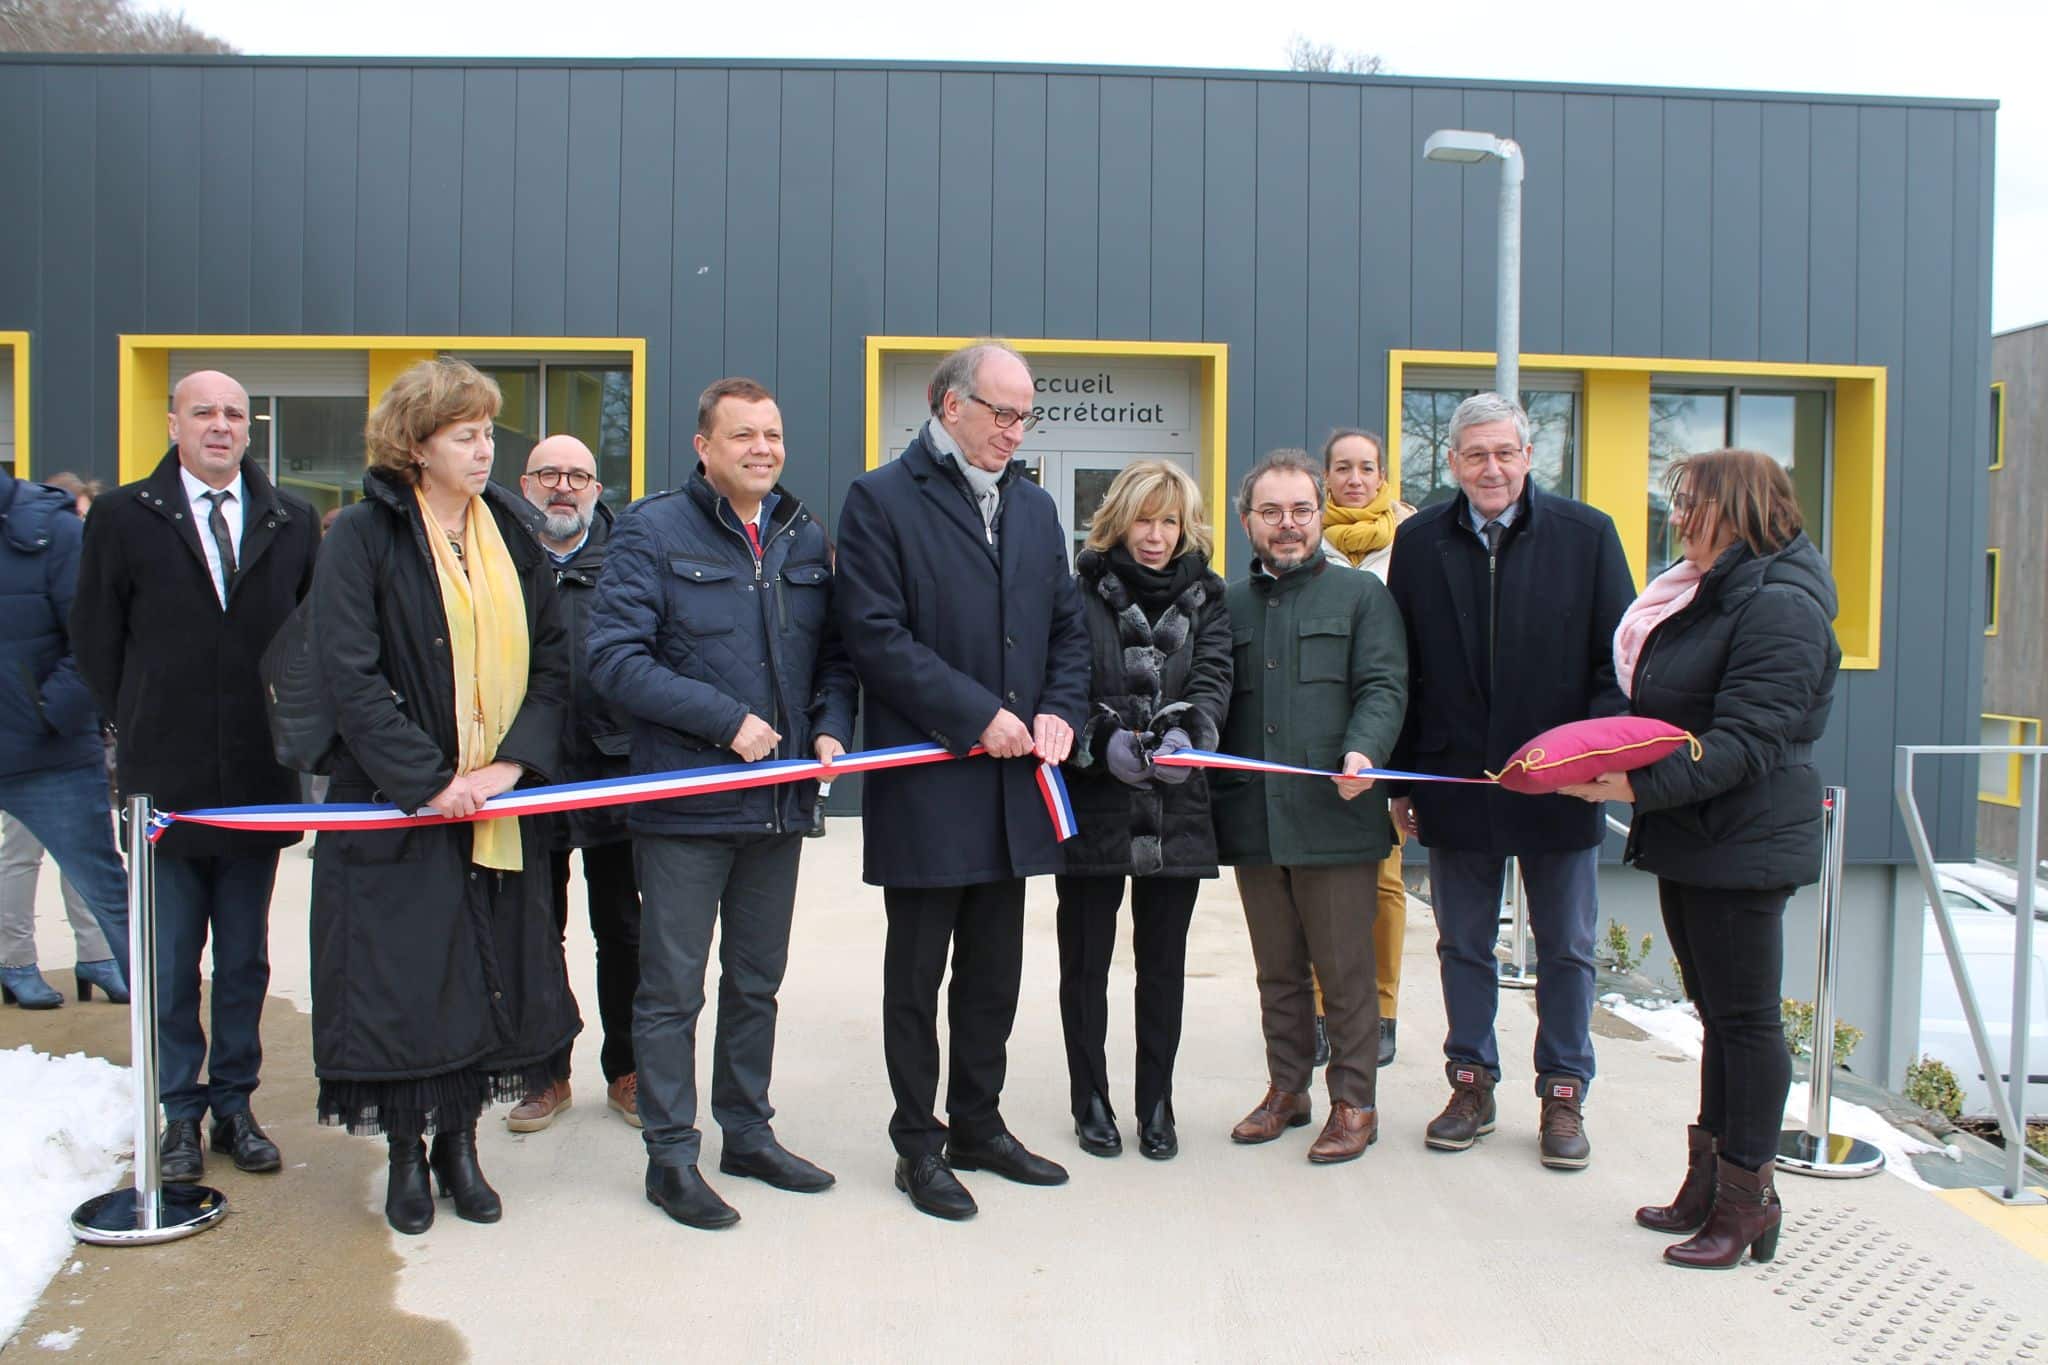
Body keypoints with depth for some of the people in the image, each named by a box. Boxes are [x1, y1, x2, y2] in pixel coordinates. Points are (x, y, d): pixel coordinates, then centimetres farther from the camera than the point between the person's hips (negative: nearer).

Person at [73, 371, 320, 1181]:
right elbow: (95, 639, 5)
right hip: (165, 780, -2)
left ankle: (234, 1103, 23)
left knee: (245, 959, 11)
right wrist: (139, 733, 4)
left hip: (259, 778, 2)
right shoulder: (124, 517, 1)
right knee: (170, 961, 7)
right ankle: (180, 1112, 20)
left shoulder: (292, 522, 5)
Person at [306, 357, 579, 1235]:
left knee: (489, 981, 9)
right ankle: (406, 1154, 20)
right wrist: (428, 781, -18)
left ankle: (459, 1144, 25)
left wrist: (513, 761, -9)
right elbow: (350, 676, -12)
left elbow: (552, 661, 6)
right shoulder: (364, 535, -5)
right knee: (402, 983, 2)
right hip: (398, 806, -4)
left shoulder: (513, 531, 9)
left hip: (501, 810, 4)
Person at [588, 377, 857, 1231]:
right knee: (673, 989, 3)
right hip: (686, 804, -5)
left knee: (757, 982, 17)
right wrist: (727, 720, -18)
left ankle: (749, 1133, 31)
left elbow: (834, 654, 15)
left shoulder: (805, 539, 9)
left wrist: (831, 727, -5)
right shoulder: (654, 531, -7)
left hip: (780, 803, 5)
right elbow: (615, 659, -14)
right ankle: (671, 1157, 16)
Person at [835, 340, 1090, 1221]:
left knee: (995, 972, 15)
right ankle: (919, 1147, 19)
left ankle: (979, 1125, 30)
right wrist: (976, 715, -17)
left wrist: (1060, 710, -1)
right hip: (925, 783, -6)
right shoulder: (881, 500, -6)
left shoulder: (1034, 506, 14)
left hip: (1012, 784, 6)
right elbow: (876, 637, -14)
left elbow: (1067, 626, 17)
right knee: (917, 974, 6)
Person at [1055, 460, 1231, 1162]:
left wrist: (1185, 735, -23)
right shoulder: (1081, 592, 1)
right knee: (1085, 959, 7)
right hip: (1092, 804, -2)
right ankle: (1091, 1101, 21)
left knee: (1164, 962, 10)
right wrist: (1105, 741, -24)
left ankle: (1157, 1104, 22)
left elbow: (1213, 679, -3)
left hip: (1176, 807, 2)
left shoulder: (1204, 599, 10)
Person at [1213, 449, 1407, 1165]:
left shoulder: (1361, 594, 6)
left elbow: (1383, 686, -4)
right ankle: (1287, 1088, 28)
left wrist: (1362, 752, -22)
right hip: (1252, 818, 4)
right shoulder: (1229, 604, 15)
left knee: (1344, 971, 3)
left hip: (1334, 817, -3)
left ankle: (1354, 1103, 15)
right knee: (1278, 970, 15)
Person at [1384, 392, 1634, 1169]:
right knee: (1463, 945, 12)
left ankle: (1564, 1096, 25)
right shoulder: (1419, 541, 1)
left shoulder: (1586, 535, -3)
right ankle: (1471, 1084, 27)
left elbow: (1618, 664, -2)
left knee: (1566, 949, 10)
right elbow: (1400, 670, 3)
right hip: (1455, 781, 1)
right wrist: (1401, 780, 1)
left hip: (1559, 786, -1)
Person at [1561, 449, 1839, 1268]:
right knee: (1718, 1016, 15)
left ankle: (1747, 1199, 9)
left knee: (1745, 1018, -1)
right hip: (1689, 839, 10)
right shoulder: (1706, 596, 15)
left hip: (1743, 846, -10)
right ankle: (1710, 1182, 25)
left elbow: (1744, 740, -25)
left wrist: (1640, 785, -31)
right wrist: (1608, 766, 6)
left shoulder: (1780, 607, -16)